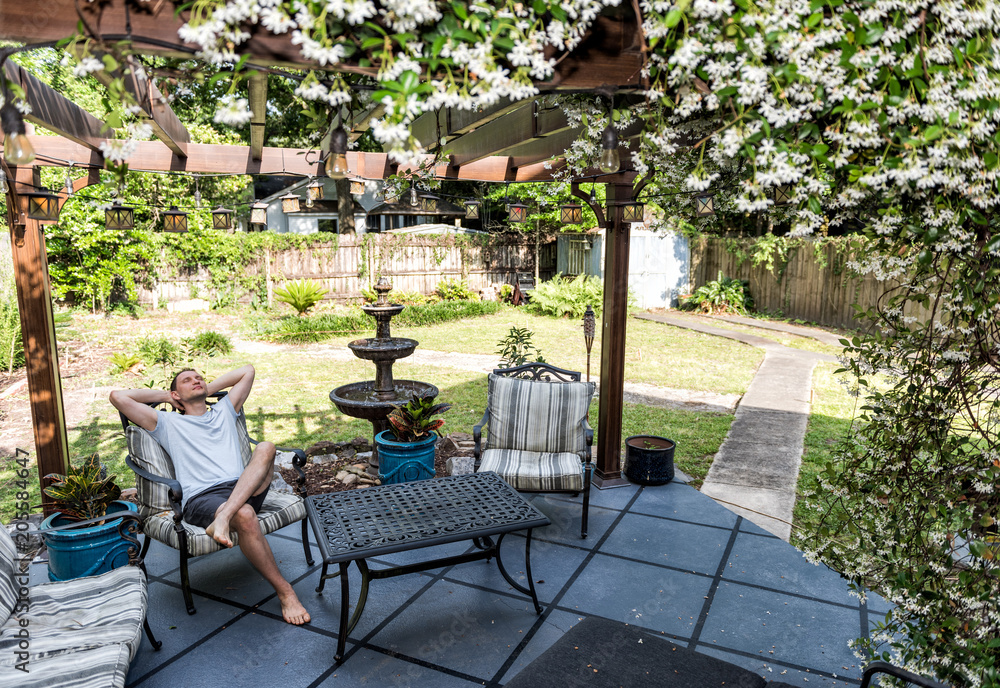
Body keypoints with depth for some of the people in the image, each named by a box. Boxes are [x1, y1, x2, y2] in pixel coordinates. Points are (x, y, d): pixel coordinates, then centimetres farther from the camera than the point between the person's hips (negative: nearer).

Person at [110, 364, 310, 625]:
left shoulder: (224, 411, 32)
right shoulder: (167, 423, 22)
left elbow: (247, 370, 39)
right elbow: (118, 397, 13)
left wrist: (208, 389, 37)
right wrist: (164, 395, 24)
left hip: (246, 488, 4)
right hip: (202, 497, -3)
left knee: (265, 448, -28)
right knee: (244, 516, -38)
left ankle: (222, 518, -43)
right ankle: (285, 592, -28)